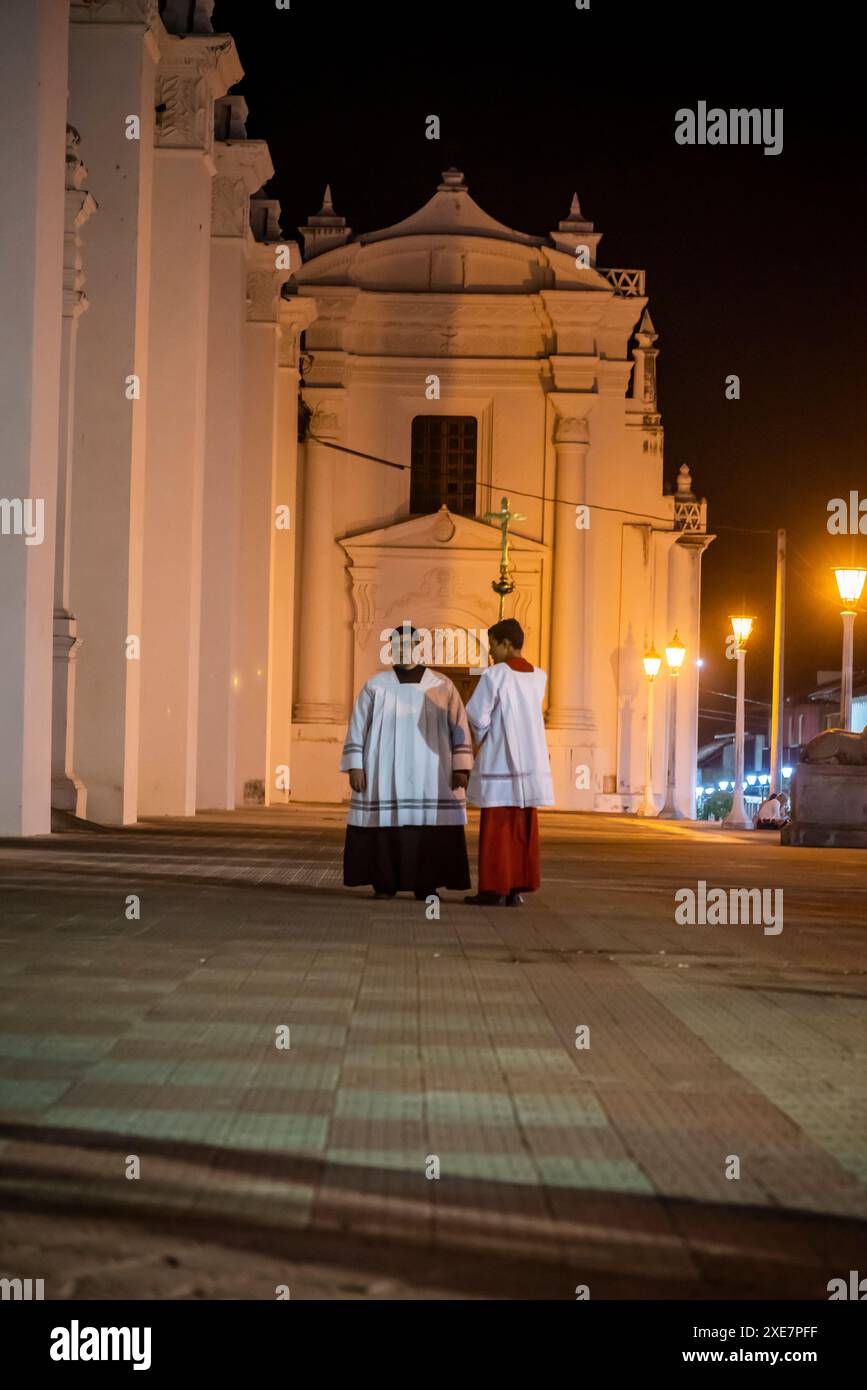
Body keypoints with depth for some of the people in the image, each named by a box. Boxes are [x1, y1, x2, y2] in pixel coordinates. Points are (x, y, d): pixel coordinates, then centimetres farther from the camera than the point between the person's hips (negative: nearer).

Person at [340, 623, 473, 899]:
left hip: (430, 773, 0)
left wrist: (461, 769, -7)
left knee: (429, 828, -3)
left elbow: (459, 728, 2)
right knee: (385, 826, -2)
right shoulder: (375, 686, 4)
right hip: (385, 772, 0)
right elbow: (357, 728, 4)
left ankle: (424, 883, 6)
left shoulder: (442, 686, 4)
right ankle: (384, 882, 7)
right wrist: (354, 767, -6)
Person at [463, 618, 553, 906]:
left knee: (496, 829, -1)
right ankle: (518, 887, 8)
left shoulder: (494, 675, -11)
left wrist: (481, 737, 8)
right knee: (524, 829, 7)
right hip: (531, 763, 6)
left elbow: (476, 715, -11)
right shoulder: (539, 677, 8)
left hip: (499, 762, -6)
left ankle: (494, 889, -1)